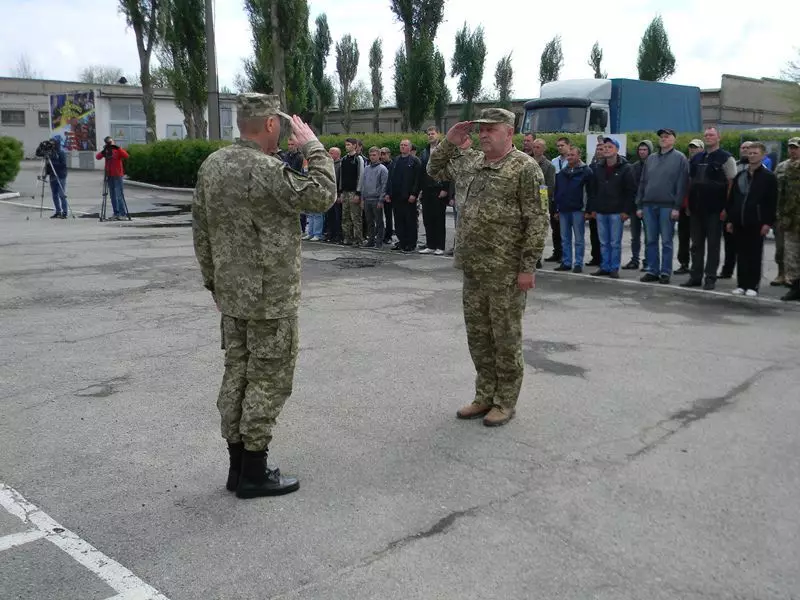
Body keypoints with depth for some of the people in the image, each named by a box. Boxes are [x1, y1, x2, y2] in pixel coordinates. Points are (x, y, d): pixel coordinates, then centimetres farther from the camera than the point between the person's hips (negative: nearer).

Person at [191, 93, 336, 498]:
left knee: (236, 374, 14)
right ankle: (254, 473, 11)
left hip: (231, 294, 8)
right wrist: (312, 146, -5)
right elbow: (323, 195, -15)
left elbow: (200, 230, 11)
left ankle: (238, 465, 24)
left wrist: (212, 280, 19)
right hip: (271, 297, -8)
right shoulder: (267, 170, -21)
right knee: (268, 379, 3)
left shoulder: (211, 165, 6)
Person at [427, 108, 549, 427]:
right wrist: (449, 142, 11)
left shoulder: (525, 167, -10)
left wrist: (528, 267, -17)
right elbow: (435, 170, 27)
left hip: (506, 270, -7)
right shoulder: (470, 163, 11)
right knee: (477, 335, 14)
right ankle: (485, 396, 27)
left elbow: (537, 221, -13)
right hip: (473, 267, 7)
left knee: (506, 337, 3)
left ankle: (505, 402, 17)